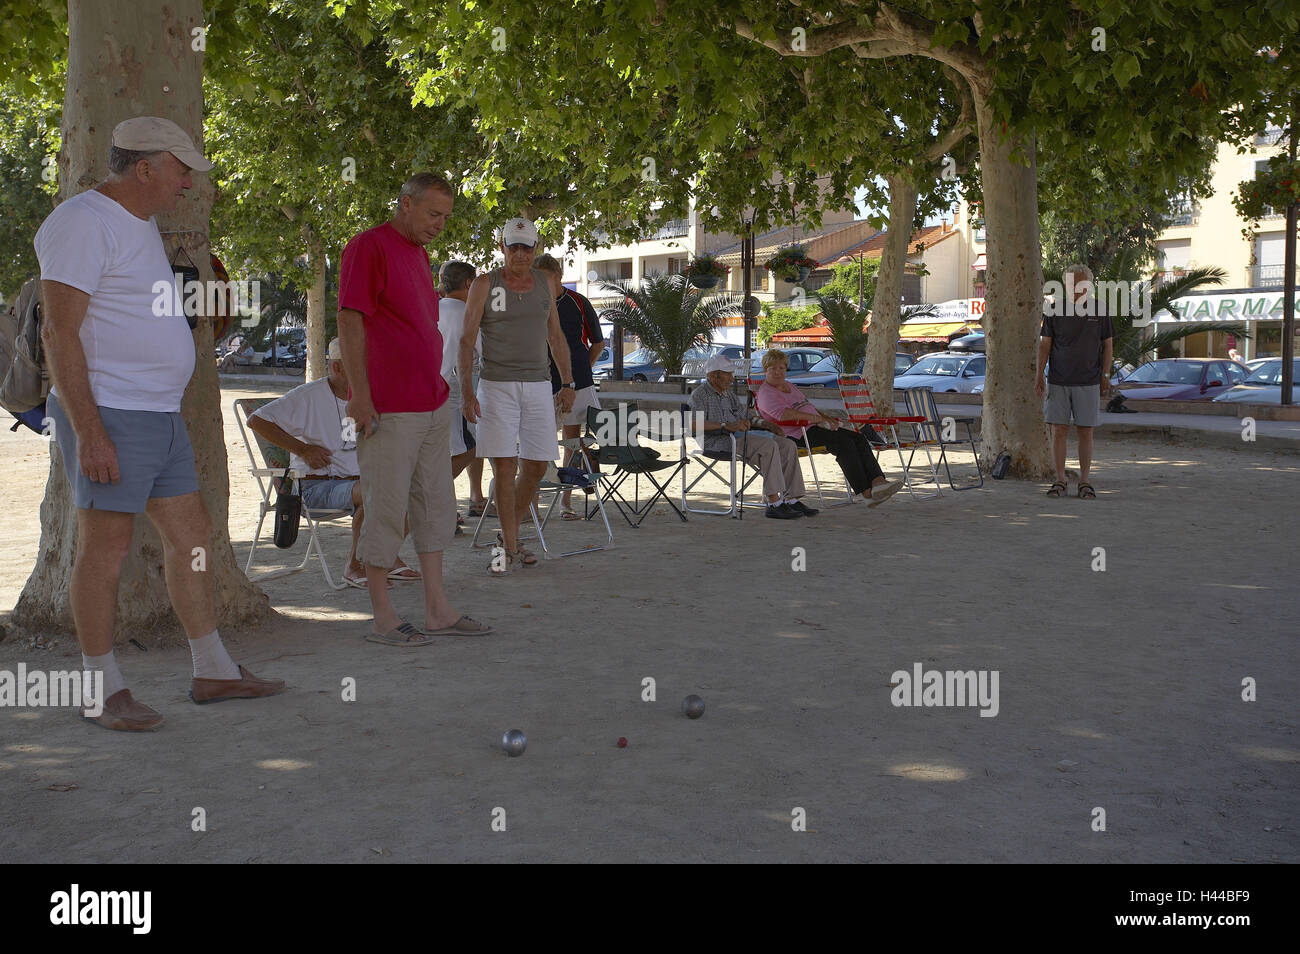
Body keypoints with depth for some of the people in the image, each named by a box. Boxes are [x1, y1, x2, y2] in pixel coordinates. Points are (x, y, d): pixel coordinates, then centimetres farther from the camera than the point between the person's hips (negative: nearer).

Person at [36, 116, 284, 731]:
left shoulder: (141, 223, 18)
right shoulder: (83, 222, -12)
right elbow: (59, 331, -18)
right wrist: (88, 432, -23)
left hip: (161, 415, 10)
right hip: (110, 416, -10)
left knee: (191, 536, 11)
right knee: (105, 549, -3)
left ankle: (214, 672, 19)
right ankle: (103, 691, 6)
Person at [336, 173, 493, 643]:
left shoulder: (419, 254, 18)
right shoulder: (368, 247, -9)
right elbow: (349, 322, -14)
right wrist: (360, 395, -19)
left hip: (432, 405, 9)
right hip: (389, 410, -9)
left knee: (435, 505, 11)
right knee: (386, 508, -3)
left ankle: (437, 609, 18)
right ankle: (383, 618, 5)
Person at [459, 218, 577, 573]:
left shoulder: (543, 283, 12)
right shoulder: (485, 285, 0)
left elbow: (555, 336, 19)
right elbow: (466, 340, -3)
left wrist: (569, 382, 14)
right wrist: (465, 389, -13)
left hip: (538, 384, 4)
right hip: (496, 385, -4)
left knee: (535, 467, 3)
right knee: (504, 467, -8)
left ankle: (509, 535, 22)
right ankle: (509, 550, -1)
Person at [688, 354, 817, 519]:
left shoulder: (730, 394, 26)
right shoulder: (700, 394, 0)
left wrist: (762, 424, 7)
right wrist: (726, 425, -27)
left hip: (738, 437, 9)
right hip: (718, 441, -9)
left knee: (788, 447, -6)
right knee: (768, 445, -29)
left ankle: (791, 499, -9)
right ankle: (774, 504, -32)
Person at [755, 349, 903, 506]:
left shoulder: (788, 386, 26)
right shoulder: (765, 393, -4)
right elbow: (783, 414, -22)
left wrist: (826, 417, 15)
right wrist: (818, 418, -24)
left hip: (814, 428, 9)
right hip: (796, 435, -9)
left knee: (858, 438, -12)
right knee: (843, 442, -27)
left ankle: (877, 481, -27)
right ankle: (865, 491, -29)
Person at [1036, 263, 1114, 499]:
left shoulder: (1099, 310, 2)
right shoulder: (1054, 309, 1)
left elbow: (1108, 344, 9)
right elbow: (1045, 344, 5)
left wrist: (1105, 376, 4)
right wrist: (1038, 376, 0)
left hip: (1088, 382, 0)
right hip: (1058, 380, 0)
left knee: (1085, 431, 3)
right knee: (1058, 430, 0)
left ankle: (1084, 482, 11)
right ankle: (1060, 481, 9)